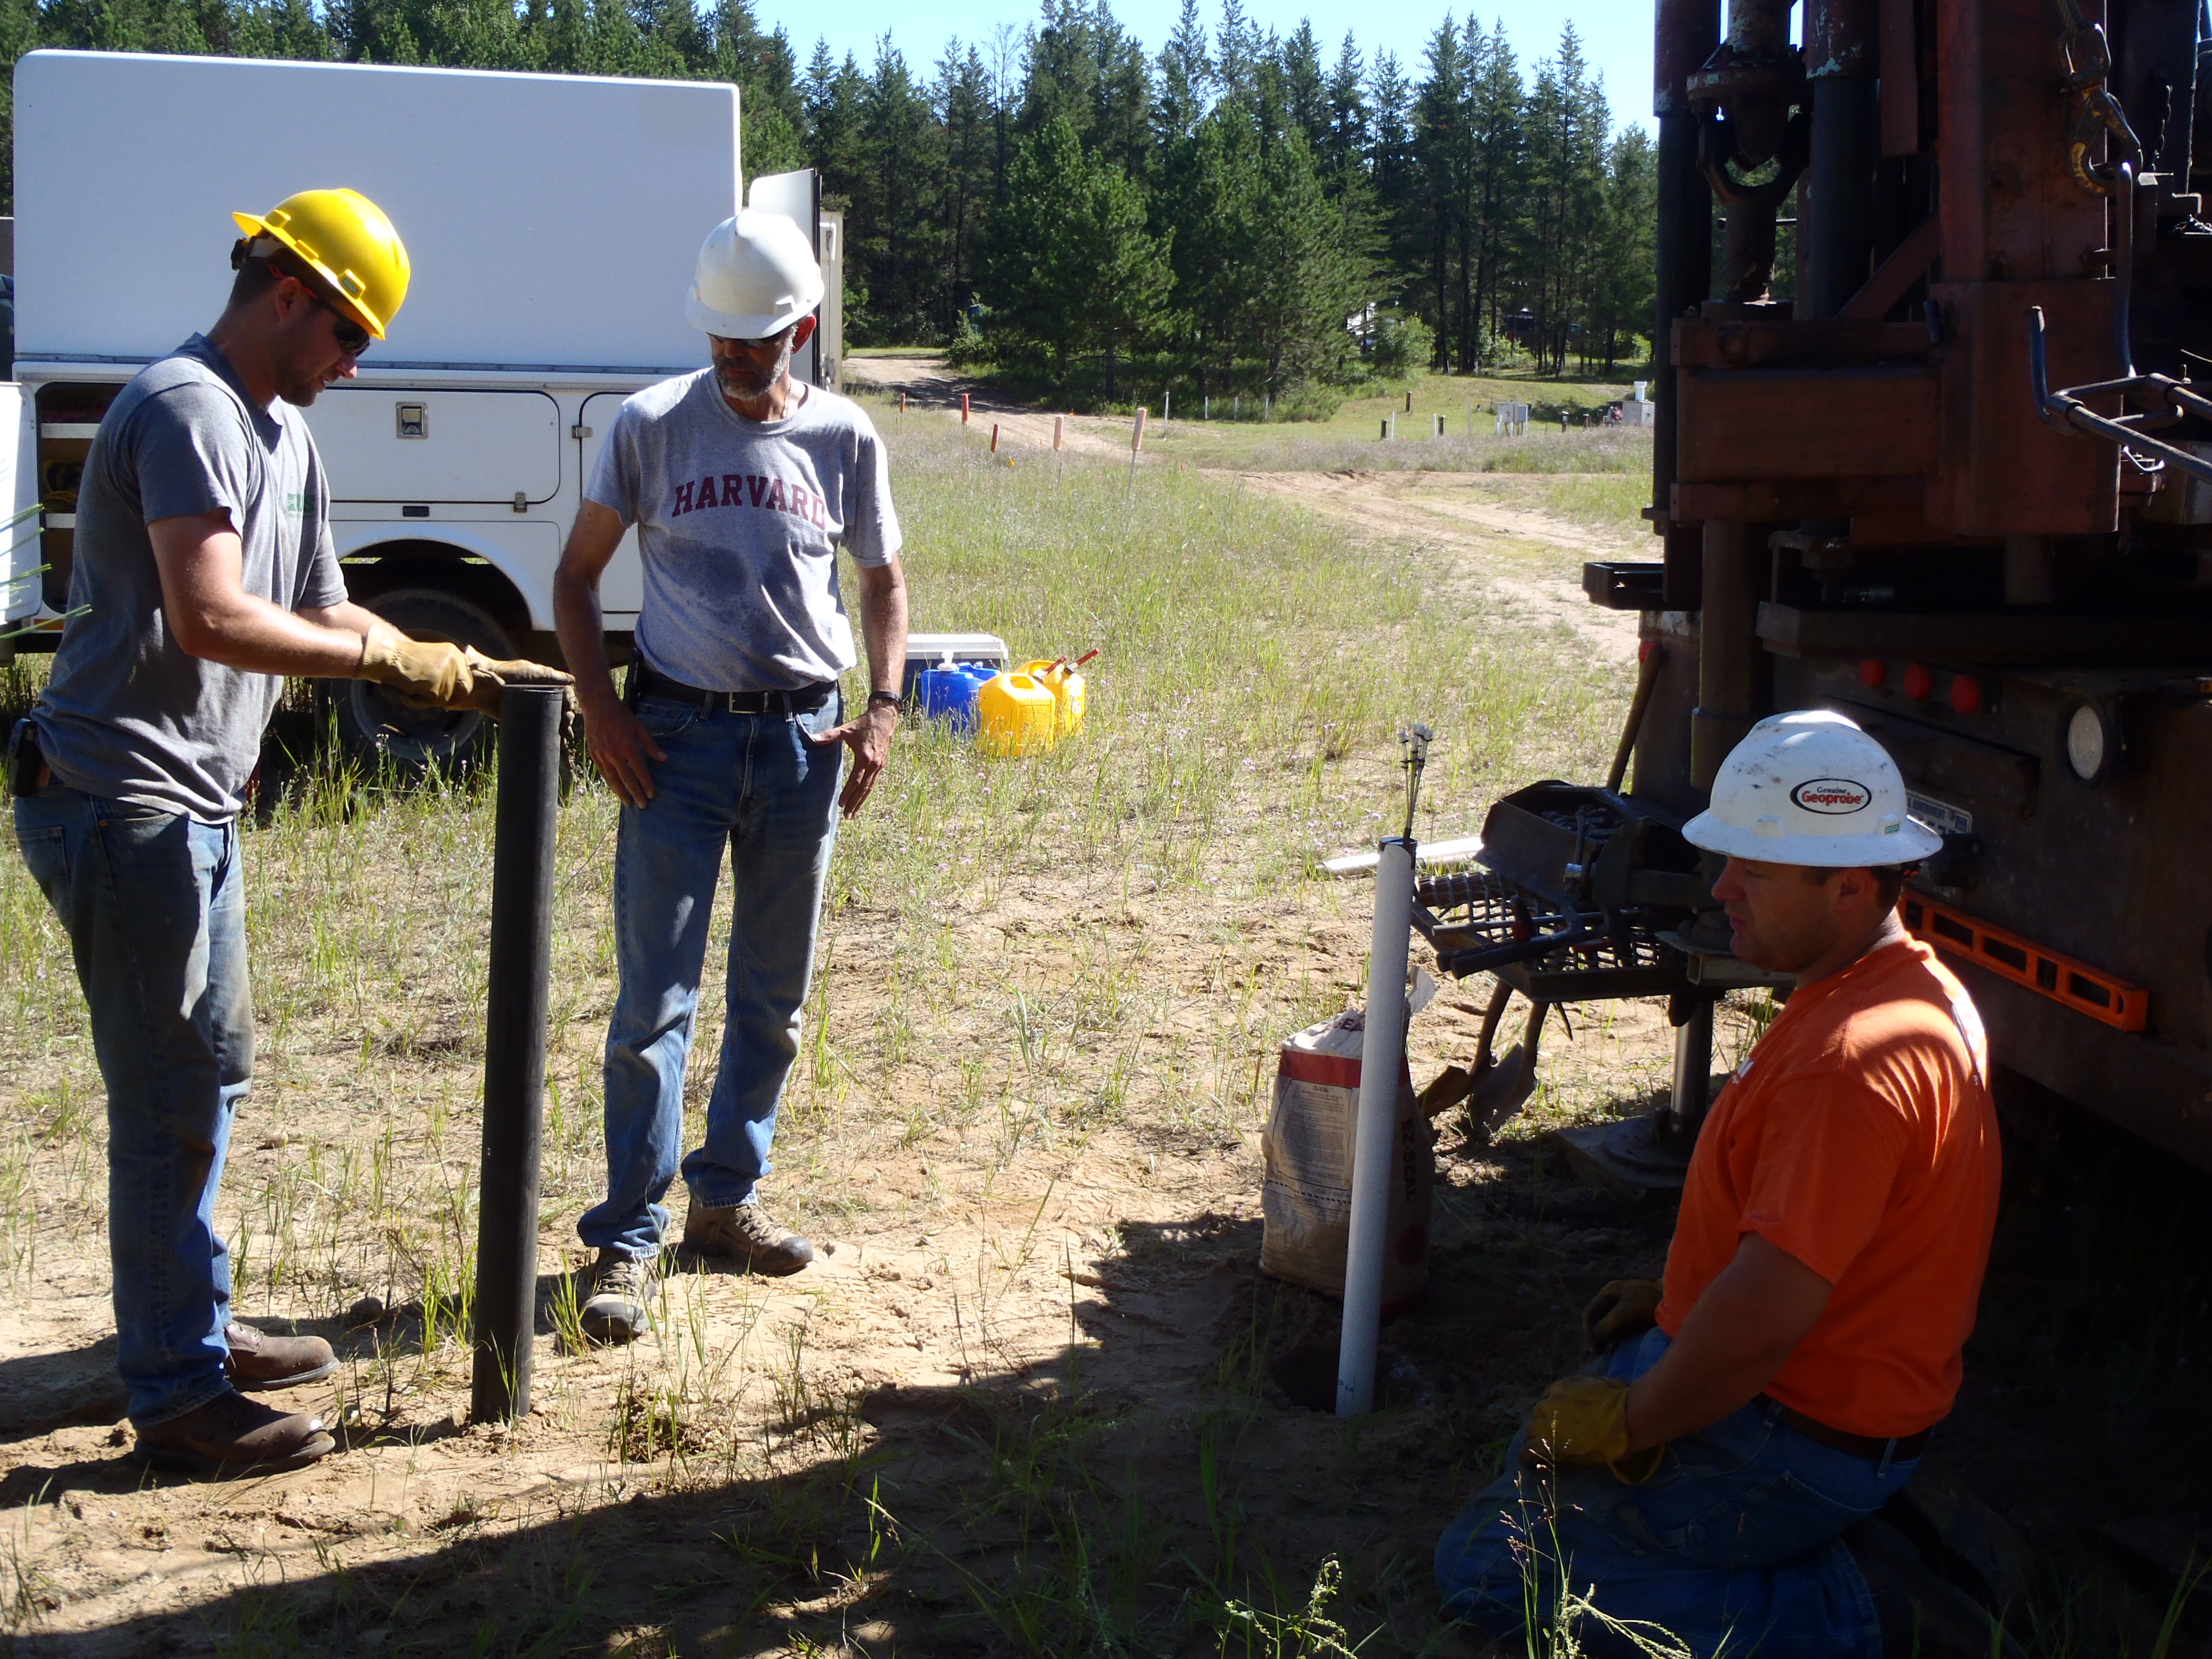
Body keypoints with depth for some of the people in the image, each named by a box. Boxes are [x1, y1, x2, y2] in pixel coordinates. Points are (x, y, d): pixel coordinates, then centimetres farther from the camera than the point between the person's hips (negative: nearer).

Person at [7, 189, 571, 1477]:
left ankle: (196, 1327, 34)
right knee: (172, 1100, -5)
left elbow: (325, 611, 18)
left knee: (215, 1073, 20)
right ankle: (180, 1396, 5)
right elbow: (210, 619, -27)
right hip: (125, 799, -11)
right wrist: (392, 659, -20)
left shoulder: (284, 432, 15)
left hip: (193, 803, 11)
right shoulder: (188, 408, -16)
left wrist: (467, 672, 6)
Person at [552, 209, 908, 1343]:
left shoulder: (844, 439, 3)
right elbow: (577, 576, 3)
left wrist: (884, 707, -1)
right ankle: (628, 1240, 3)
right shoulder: (652, 425, -3)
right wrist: (599, 709, -8)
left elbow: (882, 580, 13)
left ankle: (727, 1195, 29)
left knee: (774, 999, 12)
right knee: (654, 1001, -5)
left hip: (802, 741, 3)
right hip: (678, 737, -3)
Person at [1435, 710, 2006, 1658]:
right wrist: (1674, 1295, 18)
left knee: (1486, 1568, -8)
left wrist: (1628, 1423, -18)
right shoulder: (1906, 989, 5)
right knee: (1547, 1436, 26)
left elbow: (1766, 1315, -31)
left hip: (1795, 1442, -11)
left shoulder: (1858, 1056, -30)